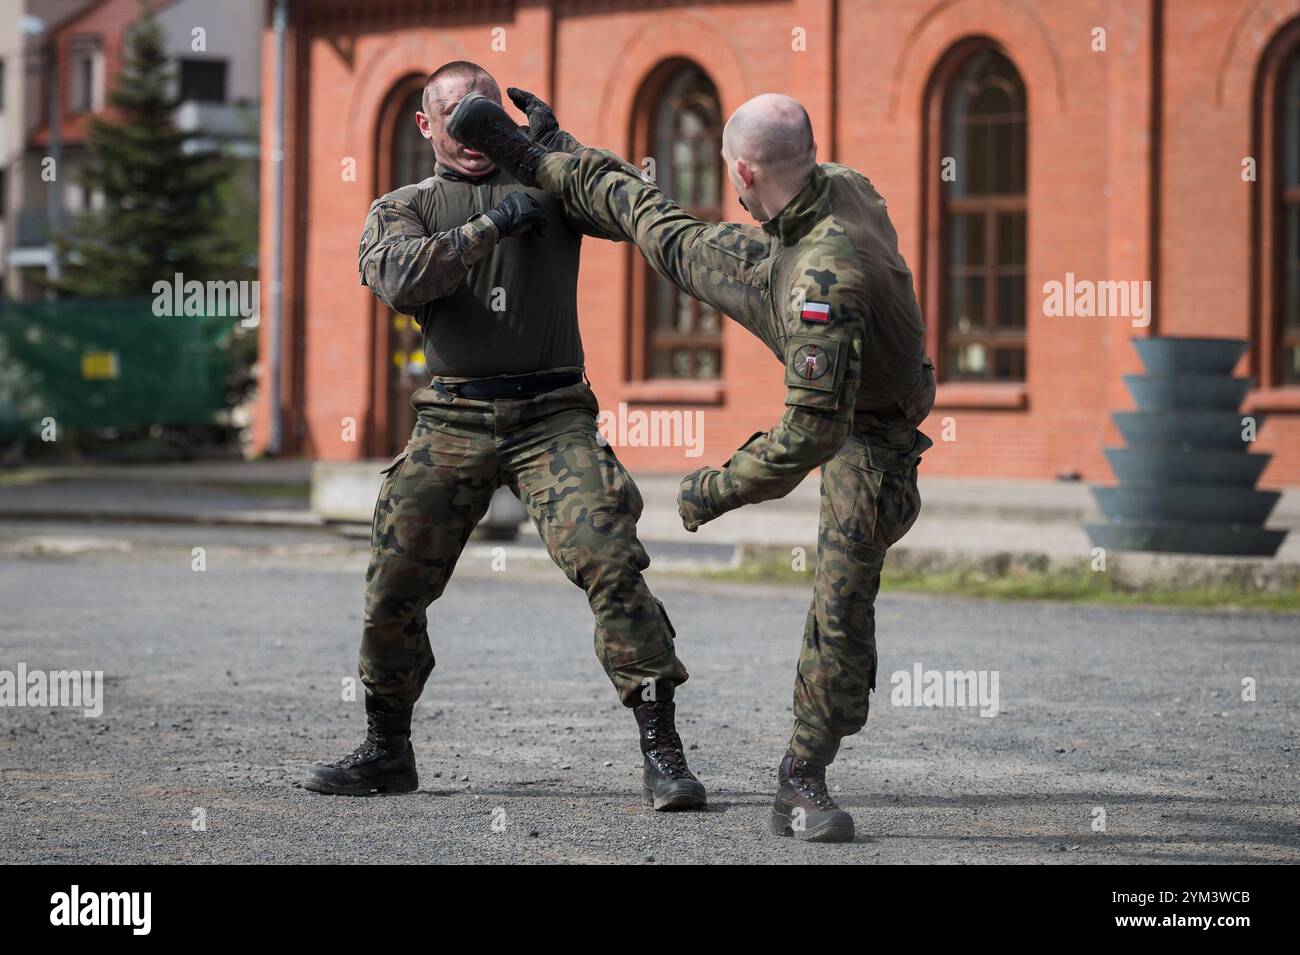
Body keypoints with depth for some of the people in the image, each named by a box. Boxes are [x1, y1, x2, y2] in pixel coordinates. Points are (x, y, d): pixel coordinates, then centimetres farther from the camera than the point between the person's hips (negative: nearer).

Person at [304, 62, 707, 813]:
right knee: (395, 587, 4)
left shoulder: (543, 187, 11)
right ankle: (387, 750, 24)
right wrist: (492, 227, -14)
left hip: (552, 418, -2)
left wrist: (557, 144, -6)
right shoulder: (403, 209, 12)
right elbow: (396, 278, -9)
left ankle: (662, 750, -14)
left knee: (612, 563, -17)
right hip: (452, 423, 2)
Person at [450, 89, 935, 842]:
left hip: (865, 429, -8)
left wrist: (717, 491, -32)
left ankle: (803, 783, 3)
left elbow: (811, 436, -47)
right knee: (671, 237, 17)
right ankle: (534, 162, 37)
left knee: (845, 607, -9)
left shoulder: (827, 280, -49)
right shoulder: (840, 183, -23)